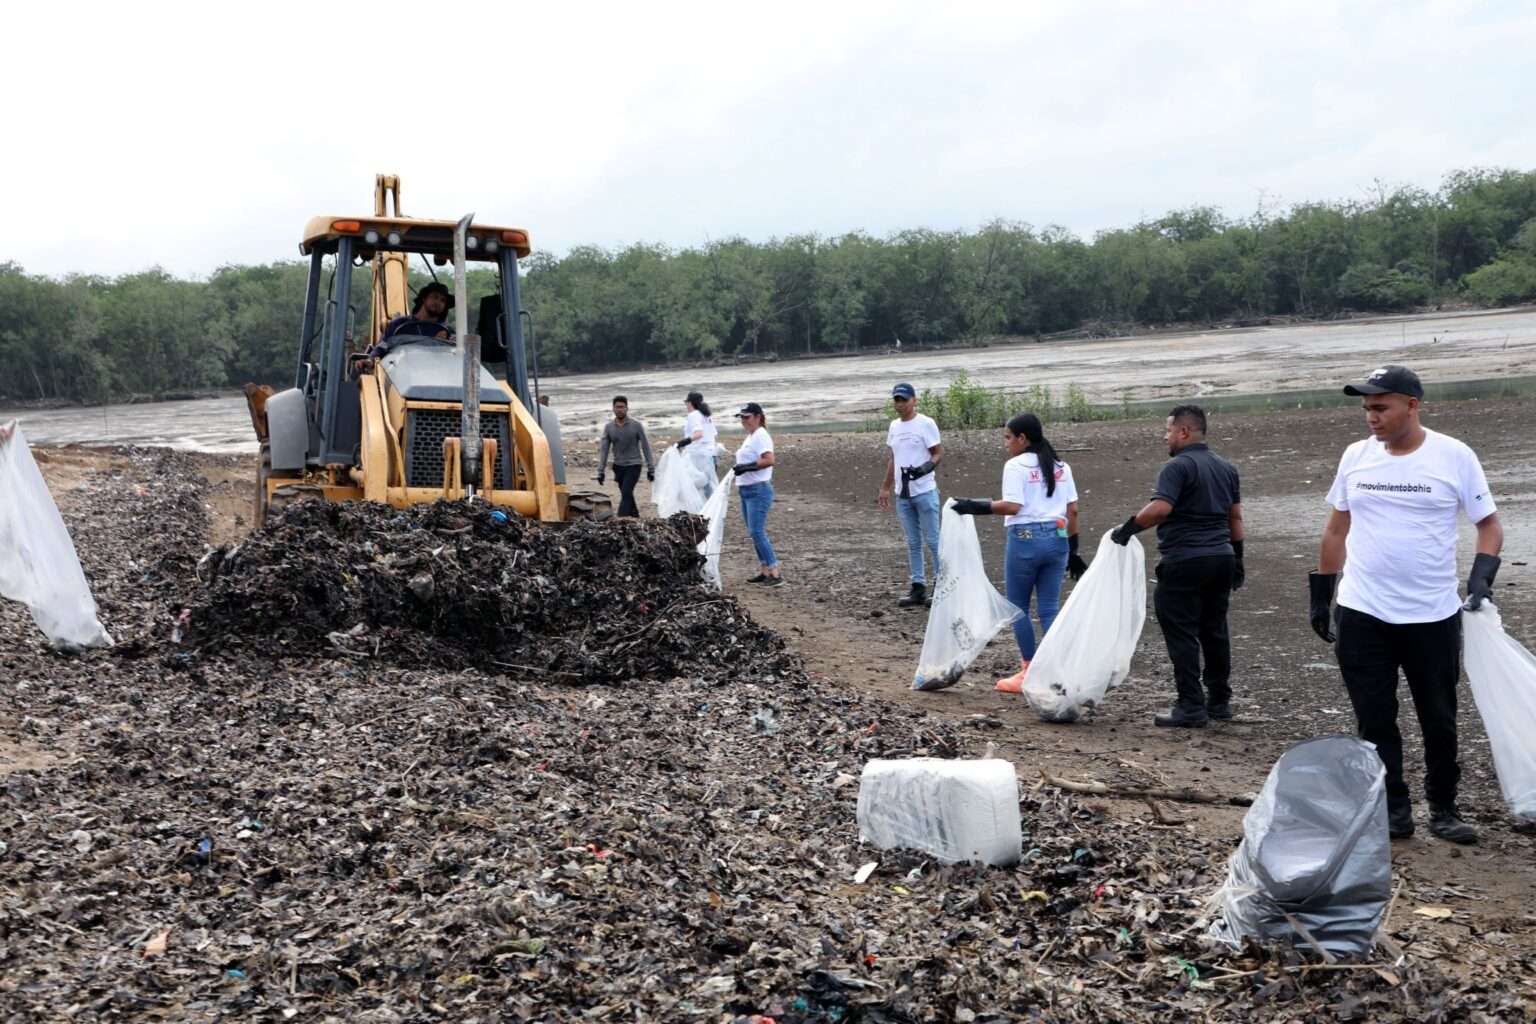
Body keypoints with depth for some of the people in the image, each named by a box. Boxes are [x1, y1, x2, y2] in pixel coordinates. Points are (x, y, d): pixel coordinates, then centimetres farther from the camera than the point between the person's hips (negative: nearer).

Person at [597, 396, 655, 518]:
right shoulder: (608, 427, 1)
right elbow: (604, 450, 2)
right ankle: (635, 517, 24)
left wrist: (651, 469, -5)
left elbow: (646, 447, -4)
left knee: (626, 493, -17)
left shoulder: (636, 425, -7)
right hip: (618, 466, 4)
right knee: (627, 495, 10)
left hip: (633, 466, -4)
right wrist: (600, 471, -3)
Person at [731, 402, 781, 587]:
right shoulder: (750, 437, 18)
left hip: (758, 490, -10)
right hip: (747, 490, 10)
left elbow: (769, 460, -27)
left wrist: (747, 467, -26)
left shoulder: (761, 436, -13)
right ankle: (765, 571, 17)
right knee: (755, 532, 11)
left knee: (757, 531, -14)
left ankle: (775, 573, -13)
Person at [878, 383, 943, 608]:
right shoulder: (893, 426, 13)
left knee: (933, 540, -2)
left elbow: (938, 452, -8)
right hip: (903, 494, 7)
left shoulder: (926, 423, -7)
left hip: (925, 492, -7)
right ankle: (918, 587, 15)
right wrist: (886, 488, 18)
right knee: (913, 543, 10)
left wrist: (928, 466, -27)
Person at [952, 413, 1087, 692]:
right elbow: (1072, 510, 12)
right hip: (1057, 539, 6)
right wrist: (1073, 549, 17)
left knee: (1018, 607, 8)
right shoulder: (1061, 466, 13)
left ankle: (1029, 672, 10)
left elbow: (1012, 506, -18)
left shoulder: (1016, 465, -7)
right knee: (1050, 609, 8)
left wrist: (976, 507, -14)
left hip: (1025, 539, -6)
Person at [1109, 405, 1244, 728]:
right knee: (1215, 631, 15)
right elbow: (1235, 516, 18)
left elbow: (1160, 508, -26)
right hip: (1222, 557, 8)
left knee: (1182, 634, -2)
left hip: (1185, 561, -8)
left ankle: (1191, 708, -2)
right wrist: (1237, 557, 22)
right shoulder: (1226, 467, 14)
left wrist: (1128, 528, -14)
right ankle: (1219, 701, 23)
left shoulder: (1178, 466, -12)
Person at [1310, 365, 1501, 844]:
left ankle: (1443, 809, 26)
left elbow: (1488, 523, 2)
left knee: (1439, 719, 10)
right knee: (1375, 720, 6)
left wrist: (1481, 575, -15)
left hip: (1434, 616, -2)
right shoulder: (1356, 456, 2)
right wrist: (1320, 596, 10)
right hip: (1361, 615, 2)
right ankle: (1394, 809, 18)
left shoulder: (1454, 456, -6)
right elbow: (1336, 530, 10)